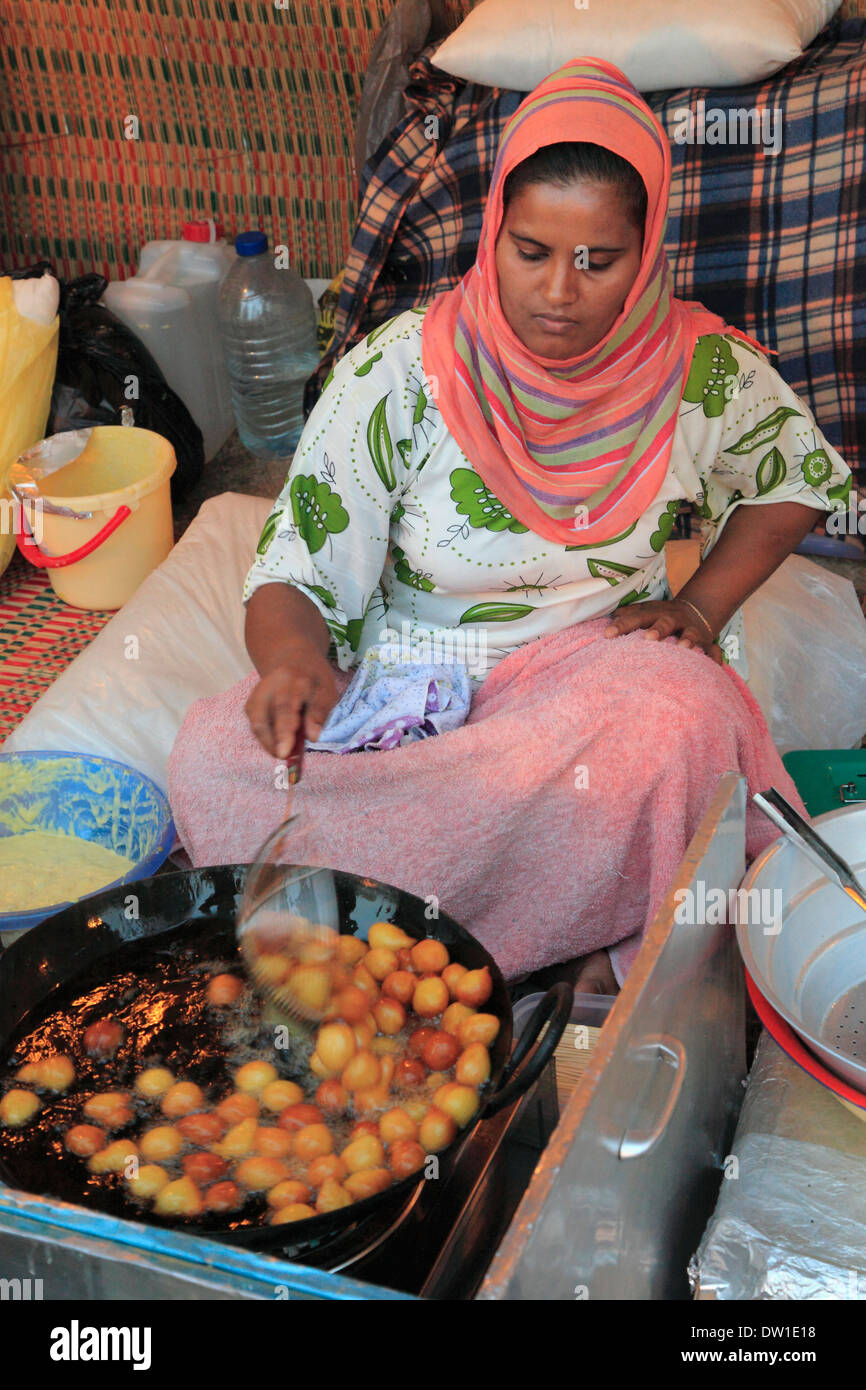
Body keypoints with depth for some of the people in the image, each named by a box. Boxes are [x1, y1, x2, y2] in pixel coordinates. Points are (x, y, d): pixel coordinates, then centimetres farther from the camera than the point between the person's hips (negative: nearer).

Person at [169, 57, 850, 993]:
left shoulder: (705, 371, -4)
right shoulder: (397, 374, -11)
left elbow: (800, 476, 16)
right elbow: (293, 579, -9)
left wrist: (703, 603, 0)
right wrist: (293, 658, -33)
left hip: (601, 665, 0)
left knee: (680, 715, -38)